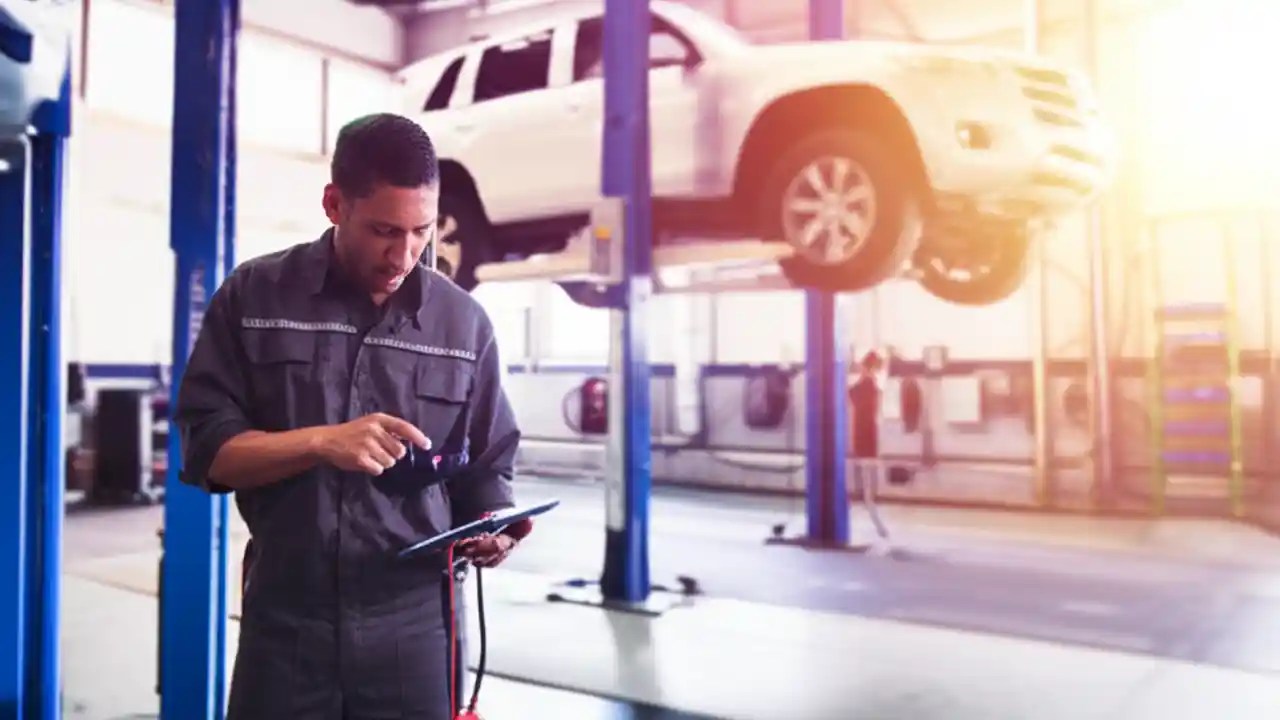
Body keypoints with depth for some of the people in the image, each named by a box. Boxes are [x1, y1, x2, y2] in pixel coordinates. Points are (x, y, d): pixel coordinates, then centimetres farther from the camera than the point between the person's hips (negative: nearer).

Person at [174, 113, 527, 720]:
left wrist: (492, 530, -14)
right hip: (283, 620, 0)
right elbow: (205, 450, -3)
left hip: (415, 620, 1)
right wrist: (322, 441, -18)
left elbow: (486, 471, 7)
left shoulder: (464, 322, 2)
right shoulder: (252, 297, 0)